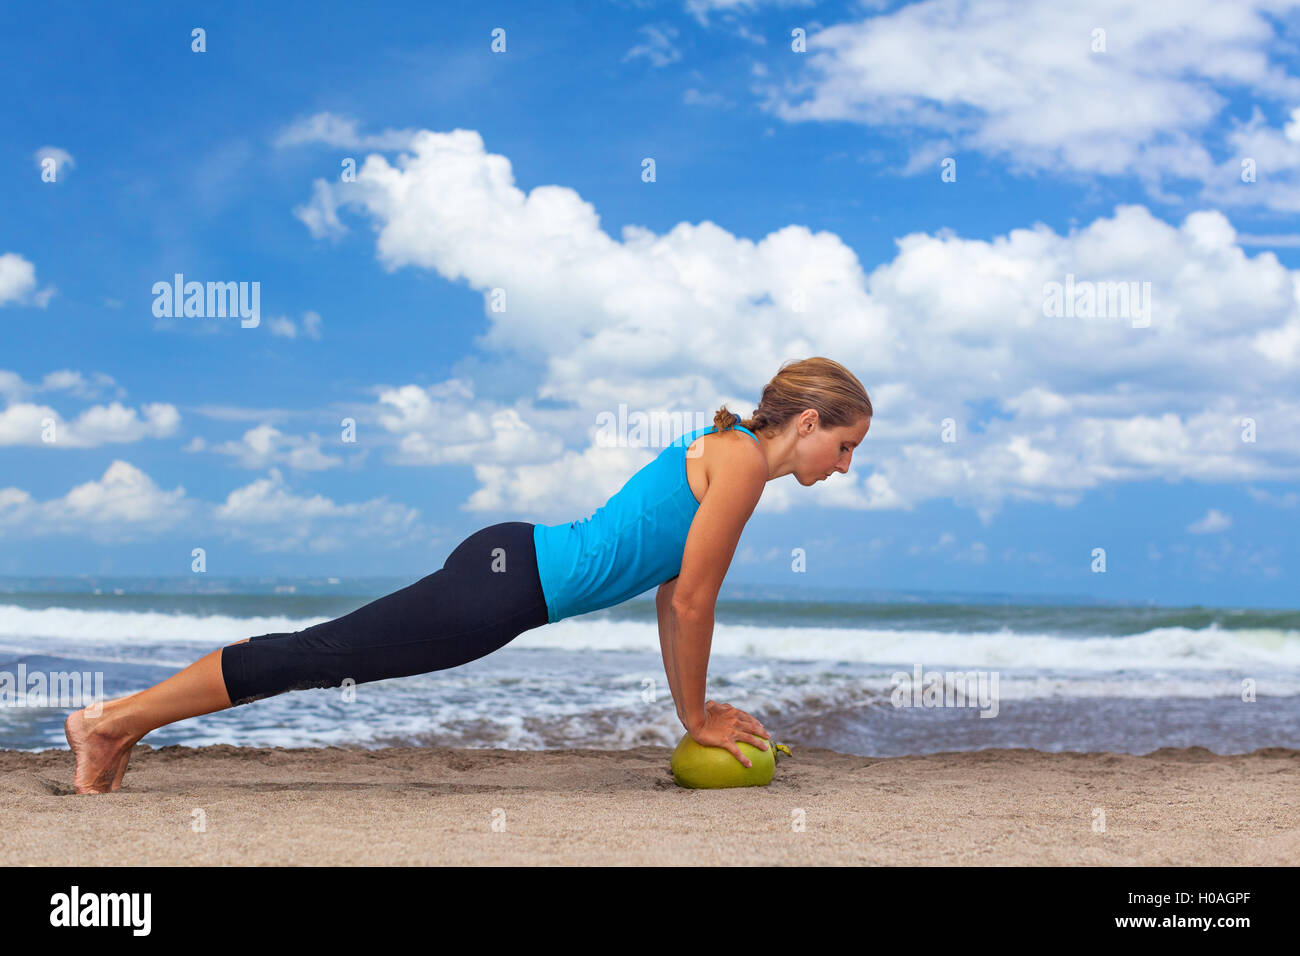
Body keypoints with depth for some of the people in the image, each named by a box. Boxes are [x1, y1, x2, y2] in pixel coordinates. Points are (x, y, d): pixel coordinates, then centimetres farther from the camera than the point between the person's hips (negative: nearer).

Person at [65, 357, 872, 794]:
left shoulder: (725, 450, 15)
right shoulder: (743, 464, -14)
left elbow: (671, 592, 22)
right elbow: (694, 601, -14)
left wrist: (692, 705, 22)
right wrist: (699, 718, -2)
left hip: (512, 565, 9)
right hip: (504, 587, -9)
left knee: (326, 652, 12)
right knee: (322, 654, -4)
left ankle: (130, 719, 18)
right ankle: (115, 722, 3)